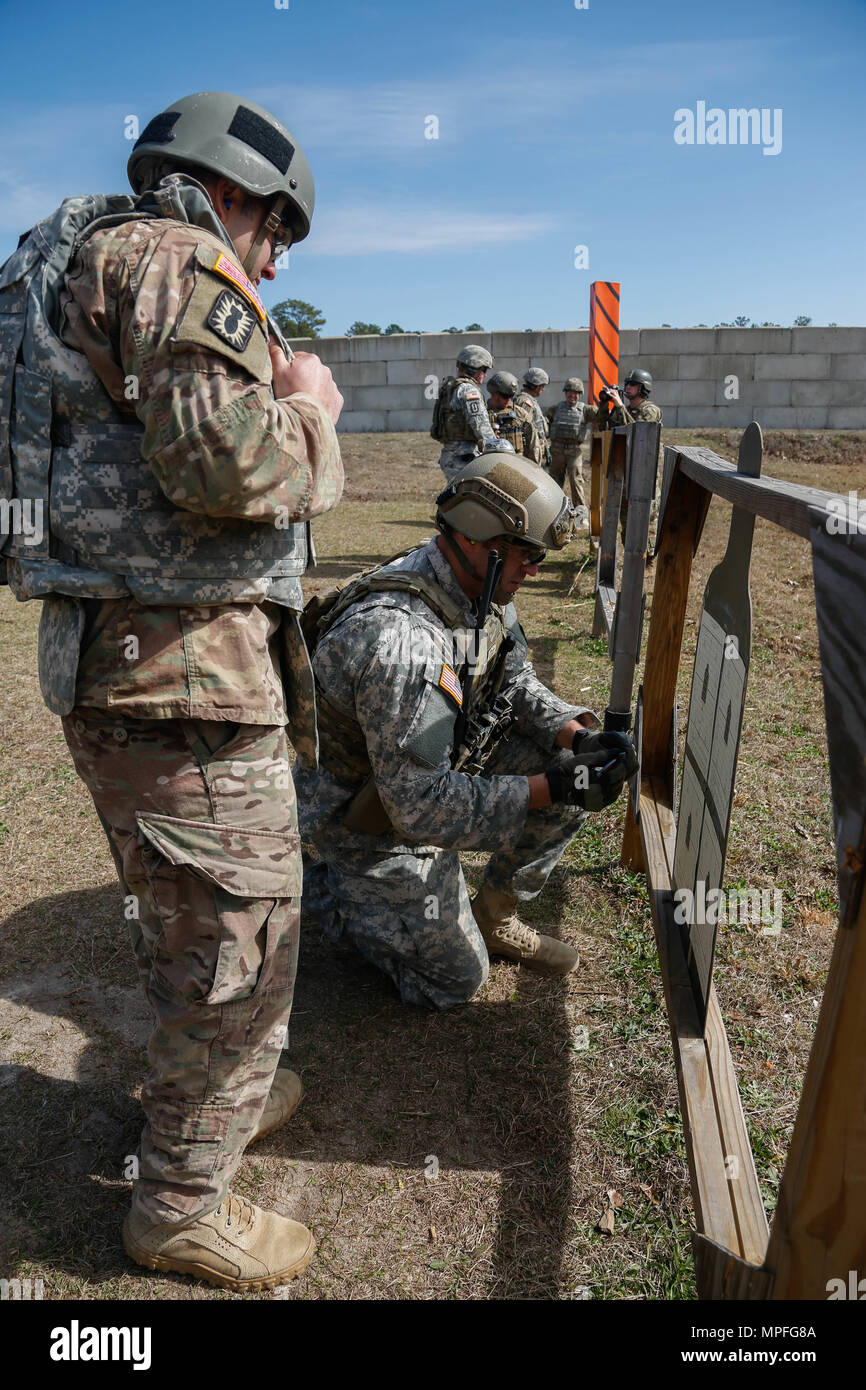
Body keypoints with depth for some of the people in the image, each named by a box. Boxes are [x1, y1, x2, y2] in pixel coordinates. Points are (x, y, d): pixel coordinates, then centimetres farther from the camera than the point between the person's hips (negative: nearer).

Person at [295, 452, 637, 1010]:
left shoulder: (484, 590, -9)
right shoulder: (398, 636, -38)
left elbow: (518, 684, 4)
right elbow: (422, 807, -36)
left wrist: (578, 738, -16)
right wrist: (551, 788, -35)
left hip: (441, 767, 8)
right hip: (373, 813, -8)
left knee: (574, 778, -5)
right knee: (454, 981, 2)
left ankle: (493, 917, 14)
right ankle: (320, 887, 18)